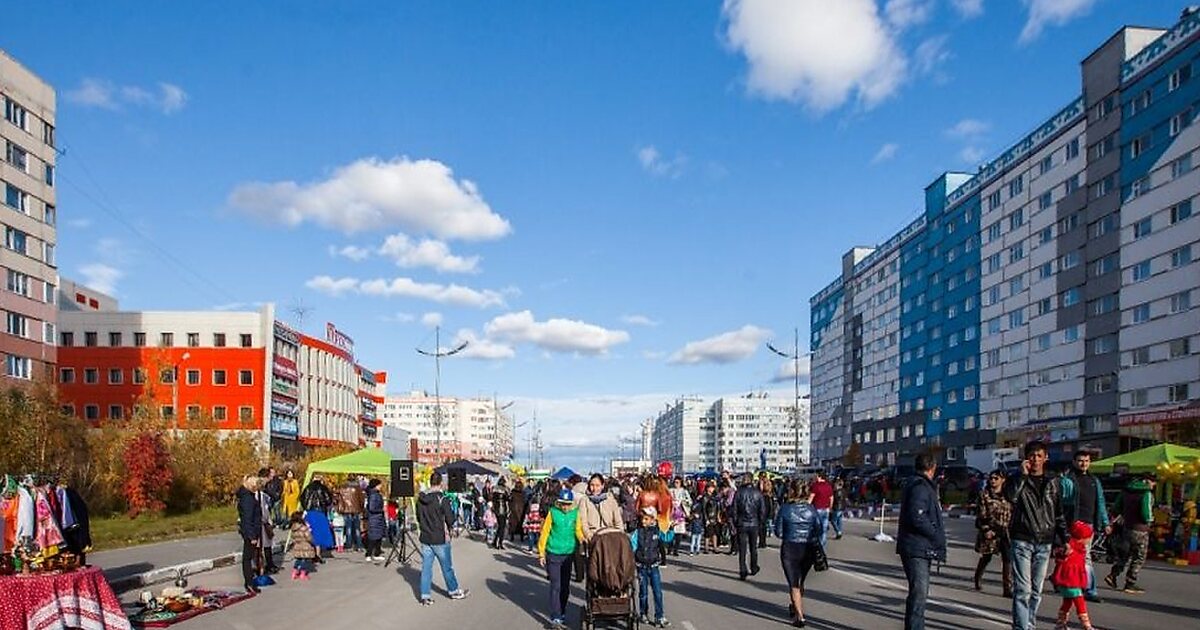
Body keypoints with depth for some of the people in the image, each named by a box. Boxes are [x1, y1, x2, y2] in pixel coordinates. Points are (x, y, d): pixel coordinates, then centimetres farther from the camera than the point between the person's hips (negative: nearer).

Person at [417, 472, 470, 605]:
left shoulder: (420, 498, -1)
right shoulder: (442, 499, -17)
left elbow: (418, 517, 10)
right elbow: (450, 519, -15)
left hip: (425, 539, 4)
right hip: (440, 539, -4)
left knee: (426, 567, 9)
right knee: (447, 567, 11)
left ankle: (425, 596, 11)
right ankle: (454, 591, 26)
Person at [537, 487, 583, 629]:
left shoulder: (575, 513, -2)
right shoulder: (553, 512, -9)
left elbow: (578, 530, -5)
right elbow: (544, 532, -5)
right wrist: (541, 553, -4)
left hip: (569, 554, 3)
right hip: (554, 554, -3)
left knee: (565, 586, 13)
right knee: (556, 586, -4)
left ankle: (562, 613, 29)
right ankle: (555, 618, -2)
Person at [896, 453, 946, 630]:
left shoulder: (922, 486, 18)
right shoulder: (920, 487, -15)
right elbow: (918, 518, -24)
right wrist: (938, 536, -15)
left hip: (921, 549, 11)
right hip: (917, 549, -11)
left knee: (919, 592, 18)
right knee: (919, 593, -10)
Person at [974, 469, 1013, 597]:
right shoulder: (984, 495, -3)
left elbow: (1012, 513, 11)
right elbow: (980, 515, -5)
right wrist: (986, 529, -15)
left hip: (1005, 532, 2)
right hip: (990, 531, -2)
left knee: (1008, 560, -7)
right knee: (986, 558, 12)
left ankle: (1008, 588, -4)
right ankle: (978, 580, 36)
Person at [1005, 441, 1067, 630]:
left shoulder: (1052, 483, 11)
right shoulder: (1019, 480, 2)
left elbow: (1059, 514, 15)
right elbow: (1010, 496, -21)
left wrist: (1064, 540, 8)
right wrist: (1023, 474, -19)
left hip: (1044, 543, 4)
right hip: (1022, 541, -4)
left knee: (1036, 591, 10)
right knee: (1023, 590, -10)